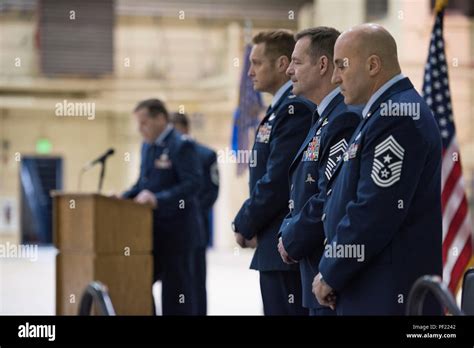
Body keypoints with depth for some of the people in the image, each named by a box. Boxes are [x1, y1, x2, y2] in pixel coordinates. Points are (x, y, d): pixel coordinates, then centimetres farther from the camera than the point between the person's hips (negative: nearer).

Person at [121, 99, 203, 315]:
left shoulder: (181, 145, -13)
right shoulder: (147, 145, 13)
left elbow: (192, 182, -21)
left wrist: (158, 199, -28)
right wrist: (124, 198, 2)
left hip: (176, 224, -8)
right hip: (153, 224, 8)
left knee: (176, 284, -2)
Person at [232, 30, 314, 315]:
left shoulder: (295, 108, -14)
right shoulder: (282, 107, 17)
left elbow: (277, 182, -19)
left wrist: (244, 224, -7)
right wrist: (250, 222, 9)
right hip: (282, 246, 10)